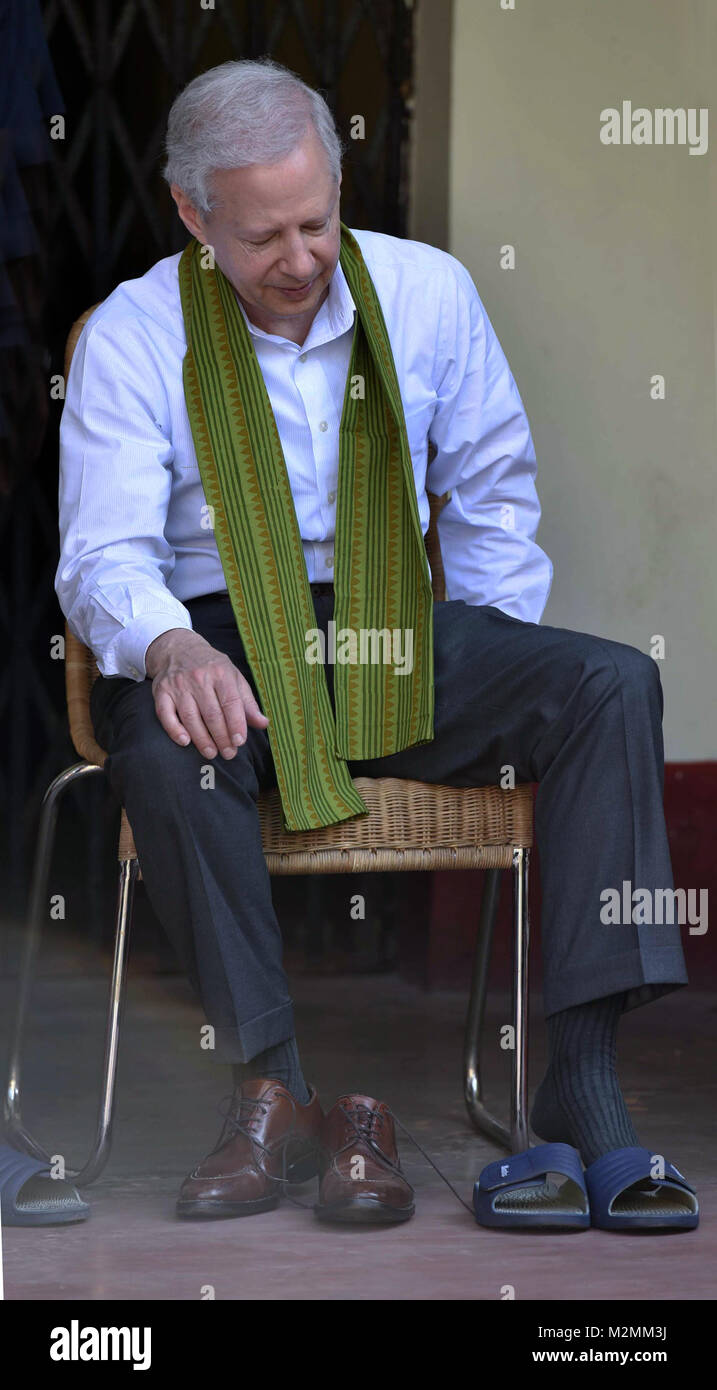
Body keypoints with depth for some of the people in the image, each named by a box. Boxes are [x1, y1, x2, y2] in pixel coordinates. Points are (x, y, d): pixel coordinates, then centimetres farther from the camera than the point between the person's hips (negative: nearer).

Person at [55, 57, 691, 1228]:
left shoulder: (426, 290, 6)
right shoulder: (131, 334, -3)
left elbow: (493, 488, 16)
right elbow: (104, 551, -11)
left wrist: (497, 677, 6)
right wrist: (169, 648, -34)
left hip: (400, 631, 3)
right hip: (221, 637, -3)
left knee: (614, 684, -22)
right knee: (167, 746, -38)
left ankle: (583, 1086, -29)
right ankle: (275, 1095, -30)